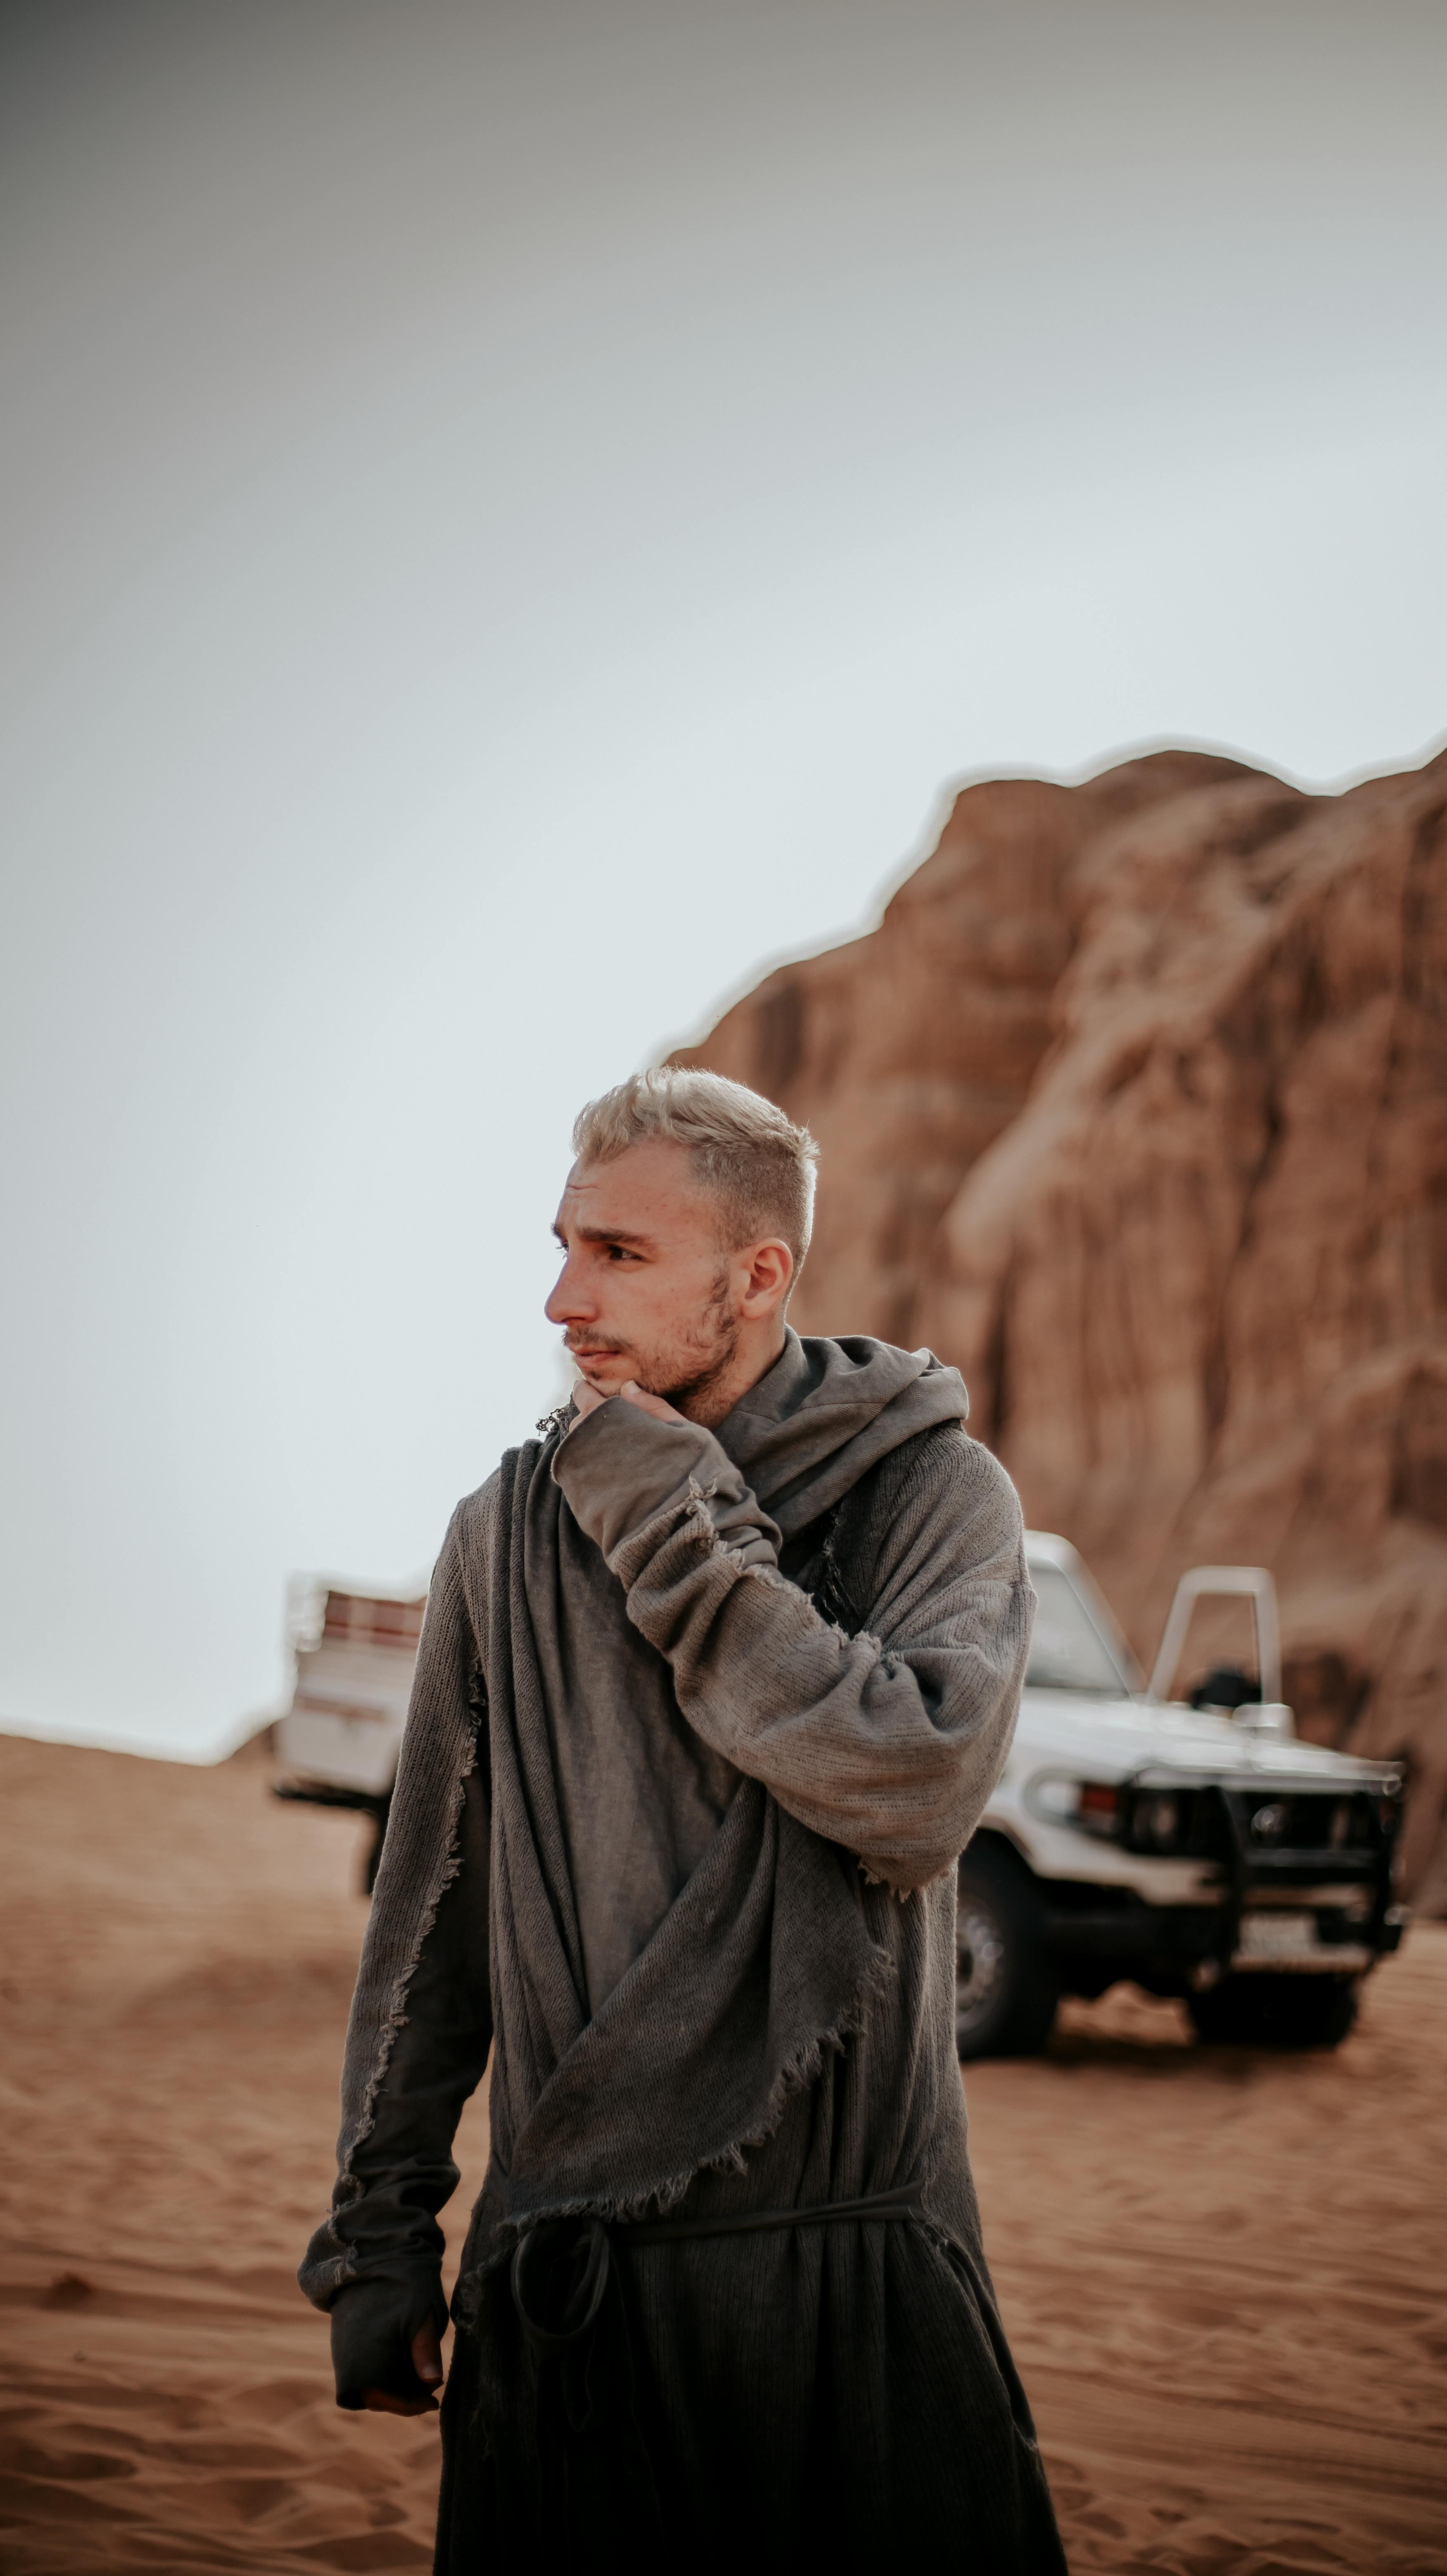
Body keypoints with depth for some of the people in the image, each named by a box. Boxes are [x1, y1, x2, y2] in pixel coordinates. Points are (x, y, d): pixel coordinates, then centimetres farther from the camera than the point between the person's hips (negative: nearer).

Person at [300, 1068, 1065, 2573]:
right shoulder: (510, 1530, 6)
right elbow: (432, 1907, 11)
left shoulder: (933, 1492, -2)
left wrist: (671, 1536, -16)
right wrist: (377, 2231, 10)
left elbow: (915, 1797, -20)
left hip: (859, 2278, -2)